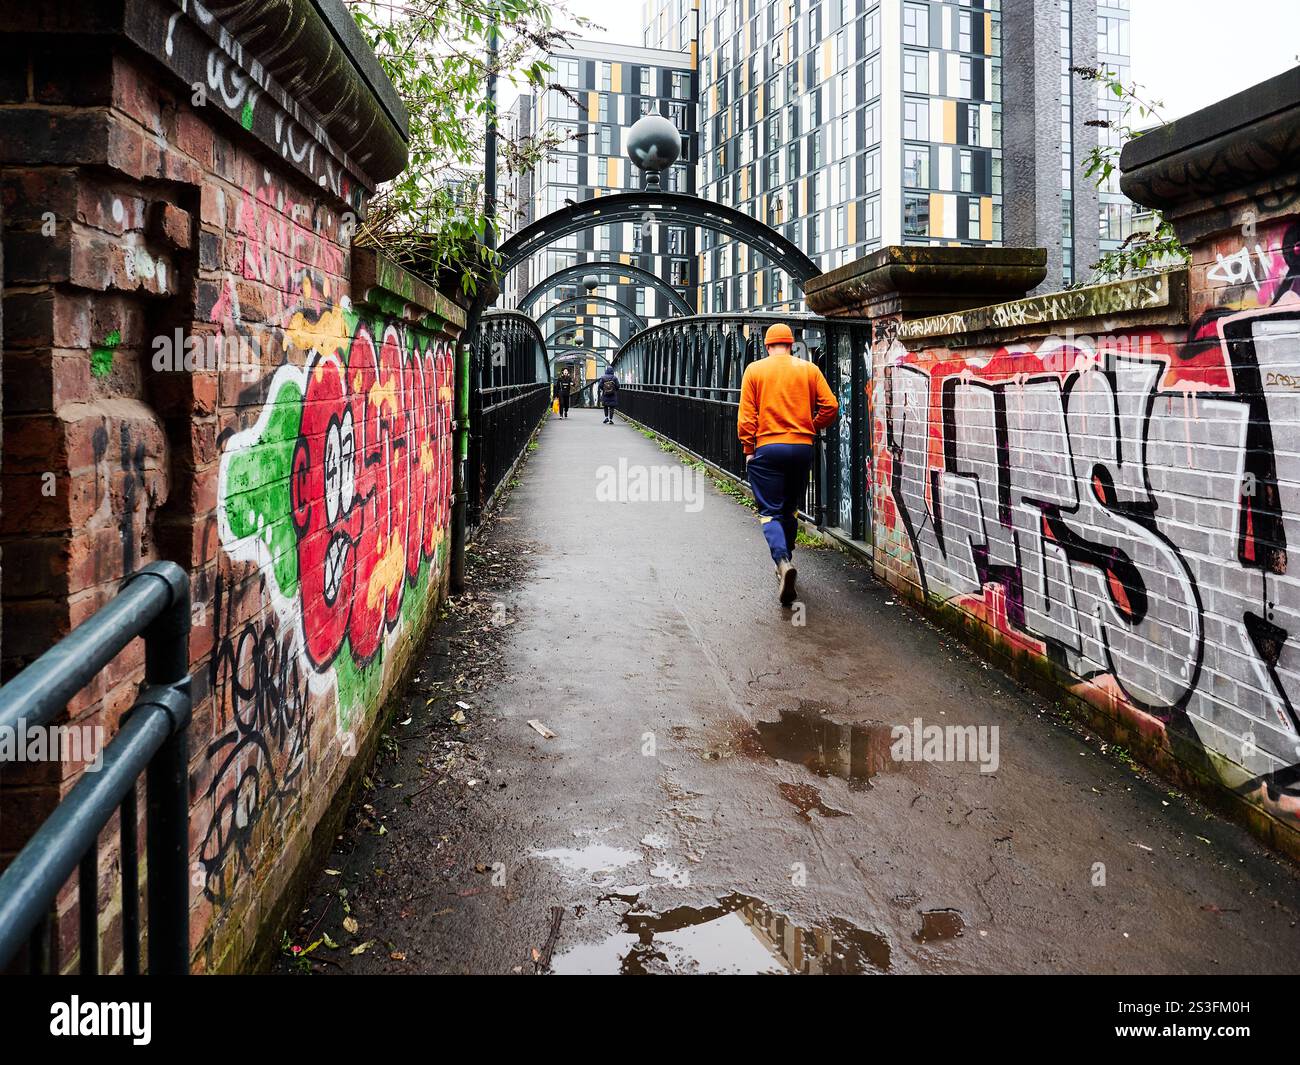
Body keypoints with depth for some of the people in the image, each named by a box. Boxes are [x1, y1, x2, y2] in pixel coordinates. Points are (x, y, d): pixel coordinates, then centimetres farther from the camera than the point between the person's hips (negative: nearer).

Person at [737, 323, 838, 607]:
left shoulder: (755, 370, 0)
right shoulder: (808, 369, 4)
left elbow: (746, 415, -3)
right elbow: (830, 405, -1)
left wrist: (749, 449, 4)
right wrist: (811, 428, 15)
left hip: (767, 448, -2)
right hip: (802, 448, 3)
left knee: (770, 511, -2)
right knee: (790, 509, 18)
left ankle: (783, 561, -25)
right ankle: (784, 561, 26)